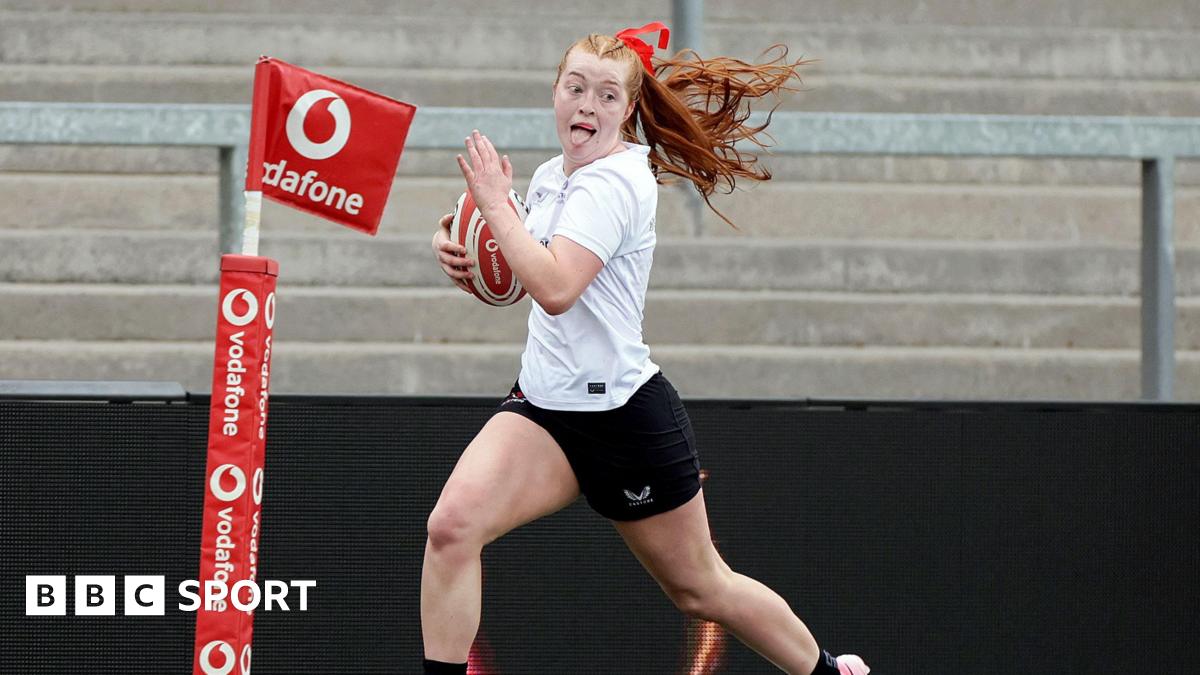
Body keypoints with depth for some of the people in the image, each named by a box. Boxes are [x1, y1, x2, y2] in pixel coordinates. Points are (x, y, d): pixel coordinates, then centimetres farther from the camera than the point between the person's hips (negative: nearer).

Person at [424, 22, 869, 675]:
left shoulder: (615, 181, -19)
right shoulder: (551, 176, 5)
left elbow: (555, 288, -33)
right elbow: (519, 277, 21)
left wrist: (493, 201, -23)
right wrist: (461, 254, -1)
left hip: (624, 416, -7)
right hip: (543, 404, 7)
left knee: (702, 588, 11)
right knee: (452, 525, -20)